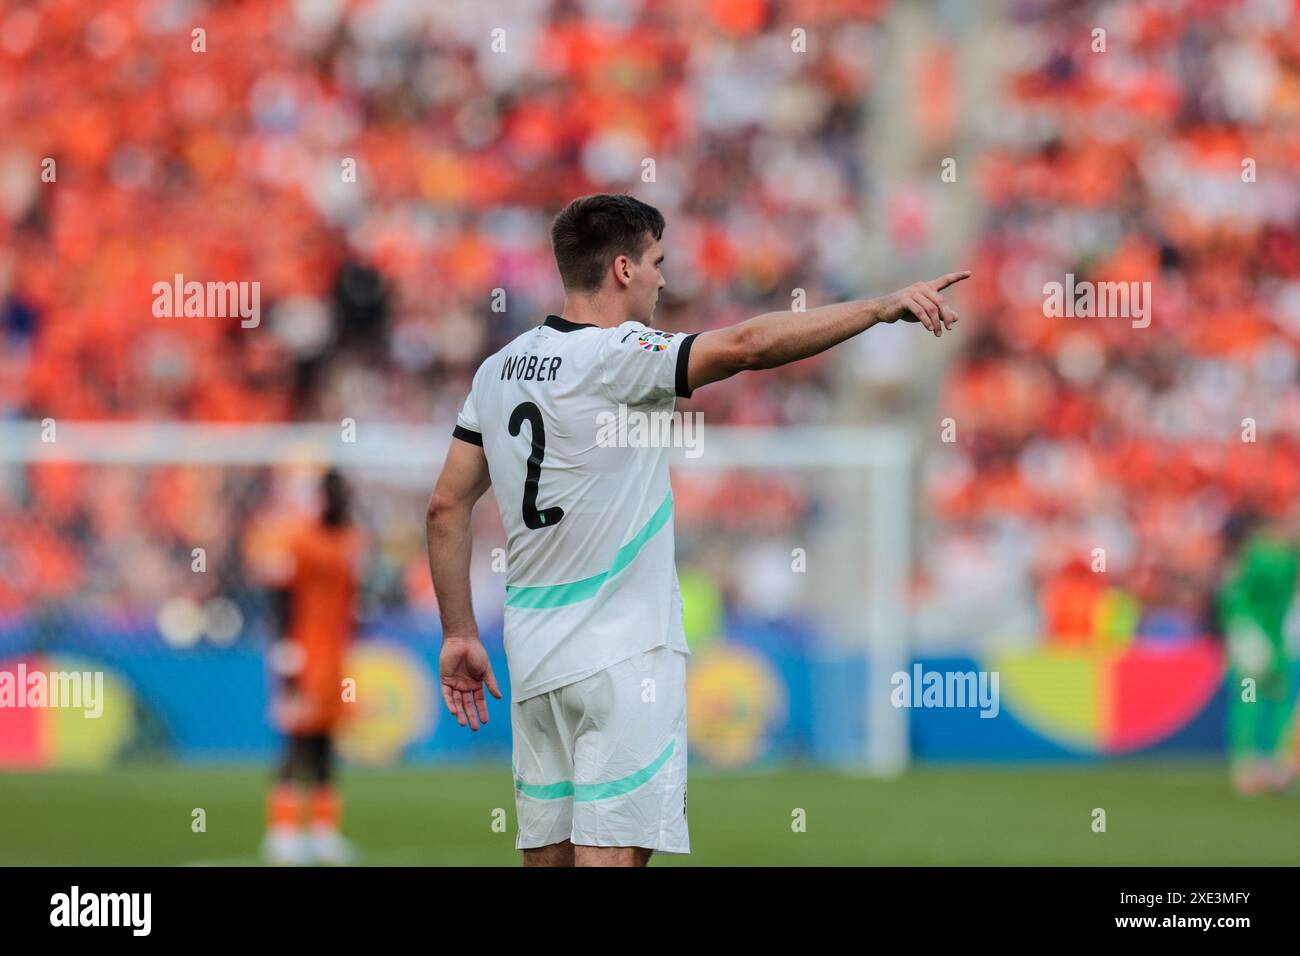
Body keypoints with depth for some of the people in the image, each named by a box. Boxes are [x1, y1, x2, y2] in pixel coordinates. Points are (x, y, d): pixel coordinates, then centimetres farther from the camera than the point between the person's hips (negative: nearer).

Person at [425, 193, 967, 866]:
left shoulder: (499, 369, 9)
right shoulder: (615, 358, -14)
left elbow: (447, 505, 12)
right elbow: (748, 344, -26)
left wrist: (459, 634, 17)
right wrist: (887, 305, -24)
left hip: (532, 657, 8)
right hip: (620, 655, -8)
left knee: (547, 853, 9)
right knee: (613, 852, -9)